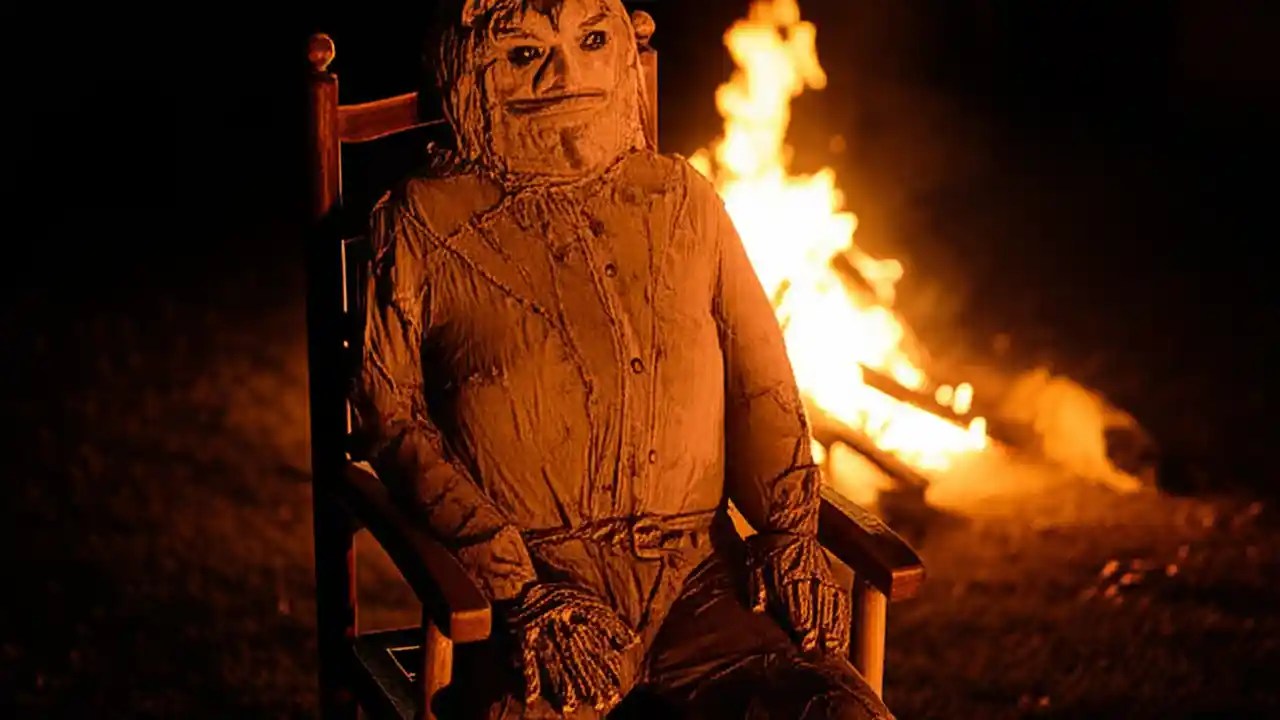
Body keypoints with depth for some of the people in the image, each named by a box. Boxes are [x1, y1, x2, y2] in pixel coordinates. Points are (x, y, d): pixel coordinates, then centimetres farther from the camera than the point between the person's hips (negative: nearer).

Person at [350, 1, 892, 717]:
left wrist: (790, 533, 0)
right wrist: (519, 589, -10)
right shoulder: (423, 222, 6)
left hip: (698, 582, 3)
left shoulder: (683, 198, 17)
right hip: (518, 592, -3)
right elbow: (395, 422, 1)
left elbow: (762, 385, 18)